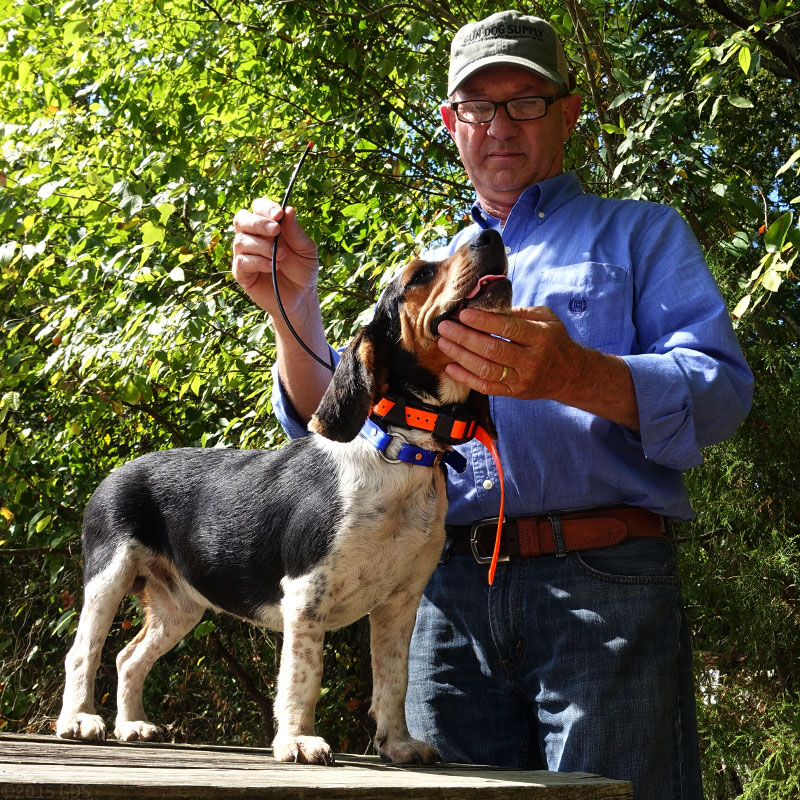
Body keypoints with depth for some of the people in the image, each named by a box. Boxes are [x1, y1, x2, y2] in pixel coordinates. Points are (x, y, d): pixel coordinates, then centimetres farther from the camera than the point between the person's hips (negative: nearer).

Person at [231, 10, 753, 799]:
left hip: (601, 587, -3)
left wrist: (575, 374, -22)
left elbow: (721, 388, -3)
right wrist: (292, 305, -1)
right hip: (450, 598, 3)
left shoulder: (640, 234, 14)